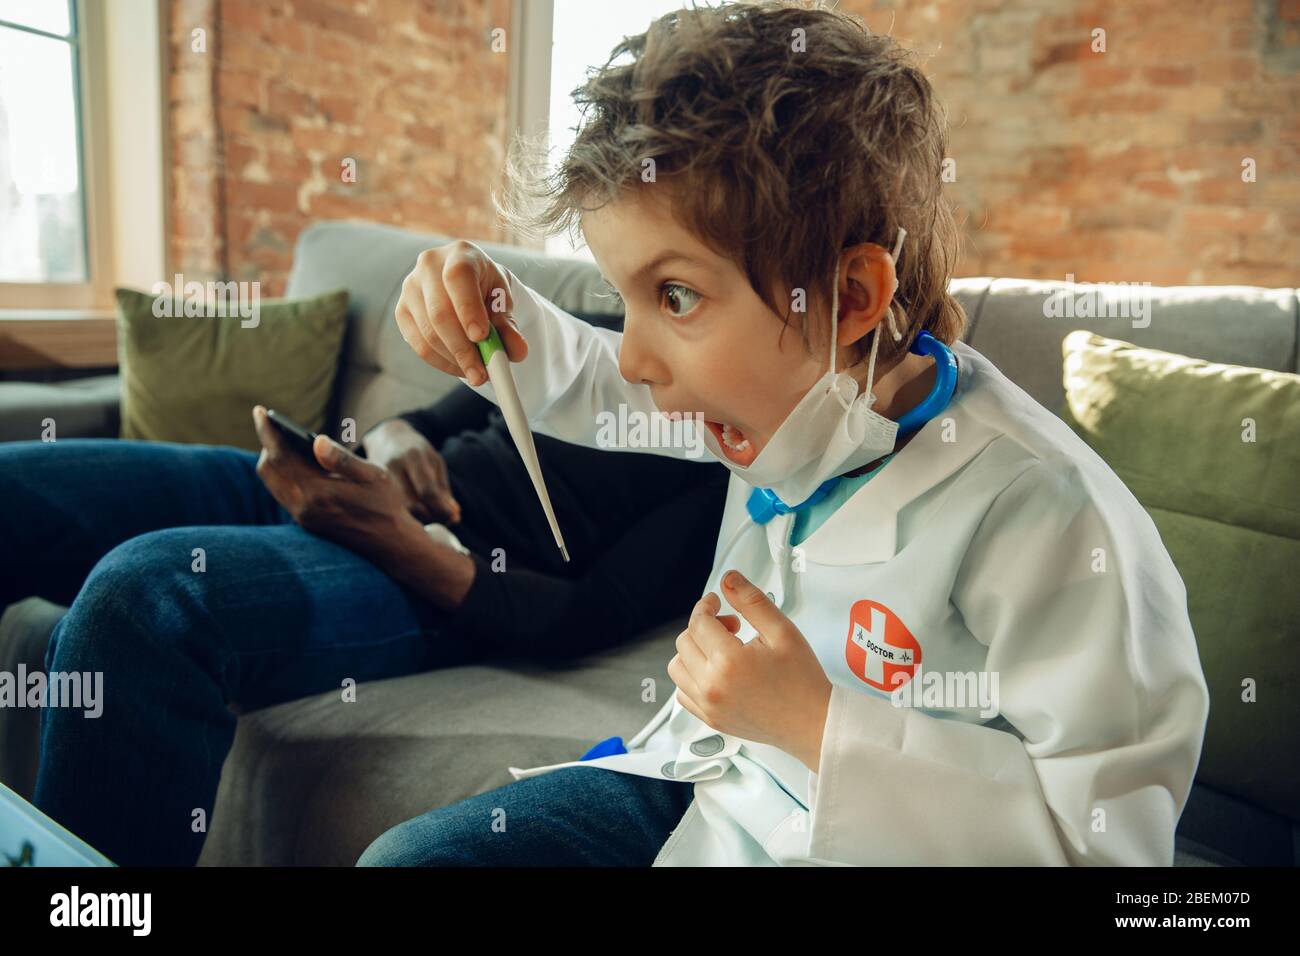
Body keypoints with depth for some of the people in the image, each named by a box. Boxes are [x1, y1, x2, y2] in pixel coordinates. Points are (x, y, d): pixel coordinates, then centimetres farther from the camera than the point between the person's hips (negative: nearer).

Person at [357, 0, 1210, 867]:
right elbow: (596, 386, 11)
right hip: (706, 784, 6)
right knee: (406, 855, 5)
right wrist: (488, 315, -9)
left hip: (859, 841, -6)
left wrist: (819, 728, -27)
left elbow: (1119, 830, -24)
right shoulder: (798, 392, -7)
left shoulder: (1040, 511, -29)